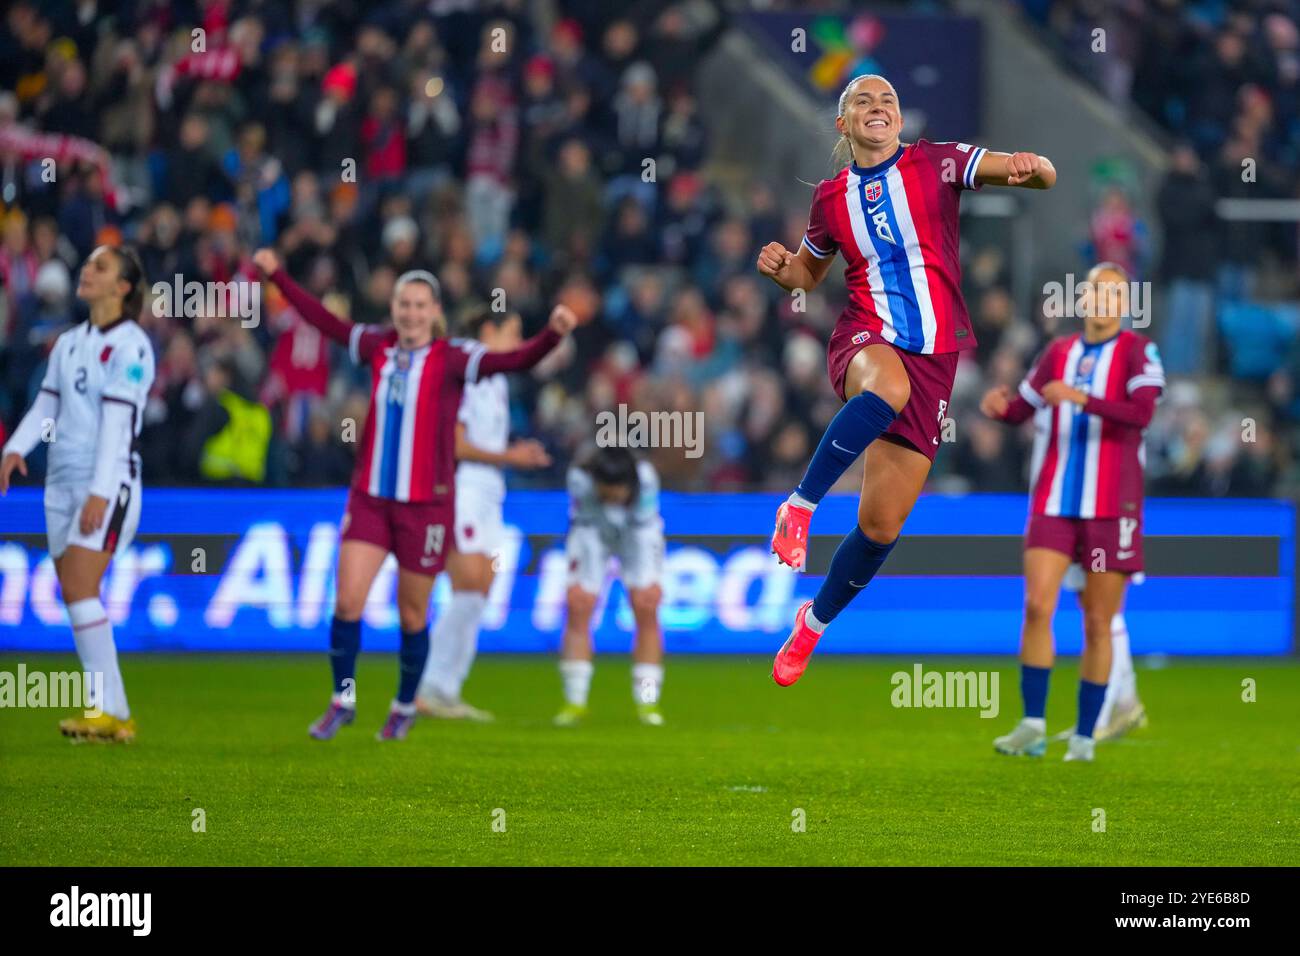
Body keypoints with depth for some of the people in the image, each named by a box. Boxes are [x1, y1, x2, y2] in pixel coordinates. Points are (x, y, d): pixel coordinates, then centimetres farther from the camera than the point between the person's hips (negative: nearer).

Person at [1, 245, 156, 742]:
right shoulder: (68, 343, 14)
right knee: (75, 594, 3)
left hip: (109, 482, -7)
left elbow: (118, 421, -15)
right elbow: (45, 406, 13)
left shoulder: (130, 345, -8)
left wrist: (100, 491, -21)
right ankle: (112, 717, 6)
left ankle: (110, 709, -15)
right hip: (62, 478, 8)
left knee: (78, 588, -17)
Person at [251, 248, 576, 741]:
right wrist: (277, 275, 23)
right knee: (347, 601, -7)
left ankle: (405, 708, 27)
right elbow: (325, 321, 18)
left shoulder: (453, 359, -9)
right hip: (369, 497, 3)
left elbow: (517, 361, -22)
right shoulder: (378, 346, 3)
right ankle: (342, 700, 10)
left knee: (412, 616, 7)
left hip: (426, 504, -3)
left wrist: (553, 333, -40)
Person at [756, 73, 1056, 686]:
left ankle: (815, 622, 25)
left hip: (933, 358, 0)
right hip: (866, 340, 0)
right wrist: (781, 269, 1)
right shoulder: (832, 197, 8)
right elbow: (809, 275, 25)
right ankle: (801, 504, -29)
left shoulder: (935, 164, 0)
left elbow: (1044, 175, -6)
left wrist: (1030, 169, -31)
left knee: (881, 527, 1)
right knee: (888, 387, -42)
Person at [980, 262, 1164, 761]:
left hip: (1111, 510, -3)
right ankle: (1032, 727, -10)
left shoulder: (1137, 351, -2)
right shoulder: (1059, 351, 12)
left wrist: (1082, 399, -31)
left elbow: (1141, 412, -18)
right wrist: (1000, 406, -6)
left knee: (1097, 623, 2)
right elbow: (1022, 408, 18)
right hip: (1054, 504, 3)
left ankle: (1085, 735, 10)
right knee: (1037, 605, -13)